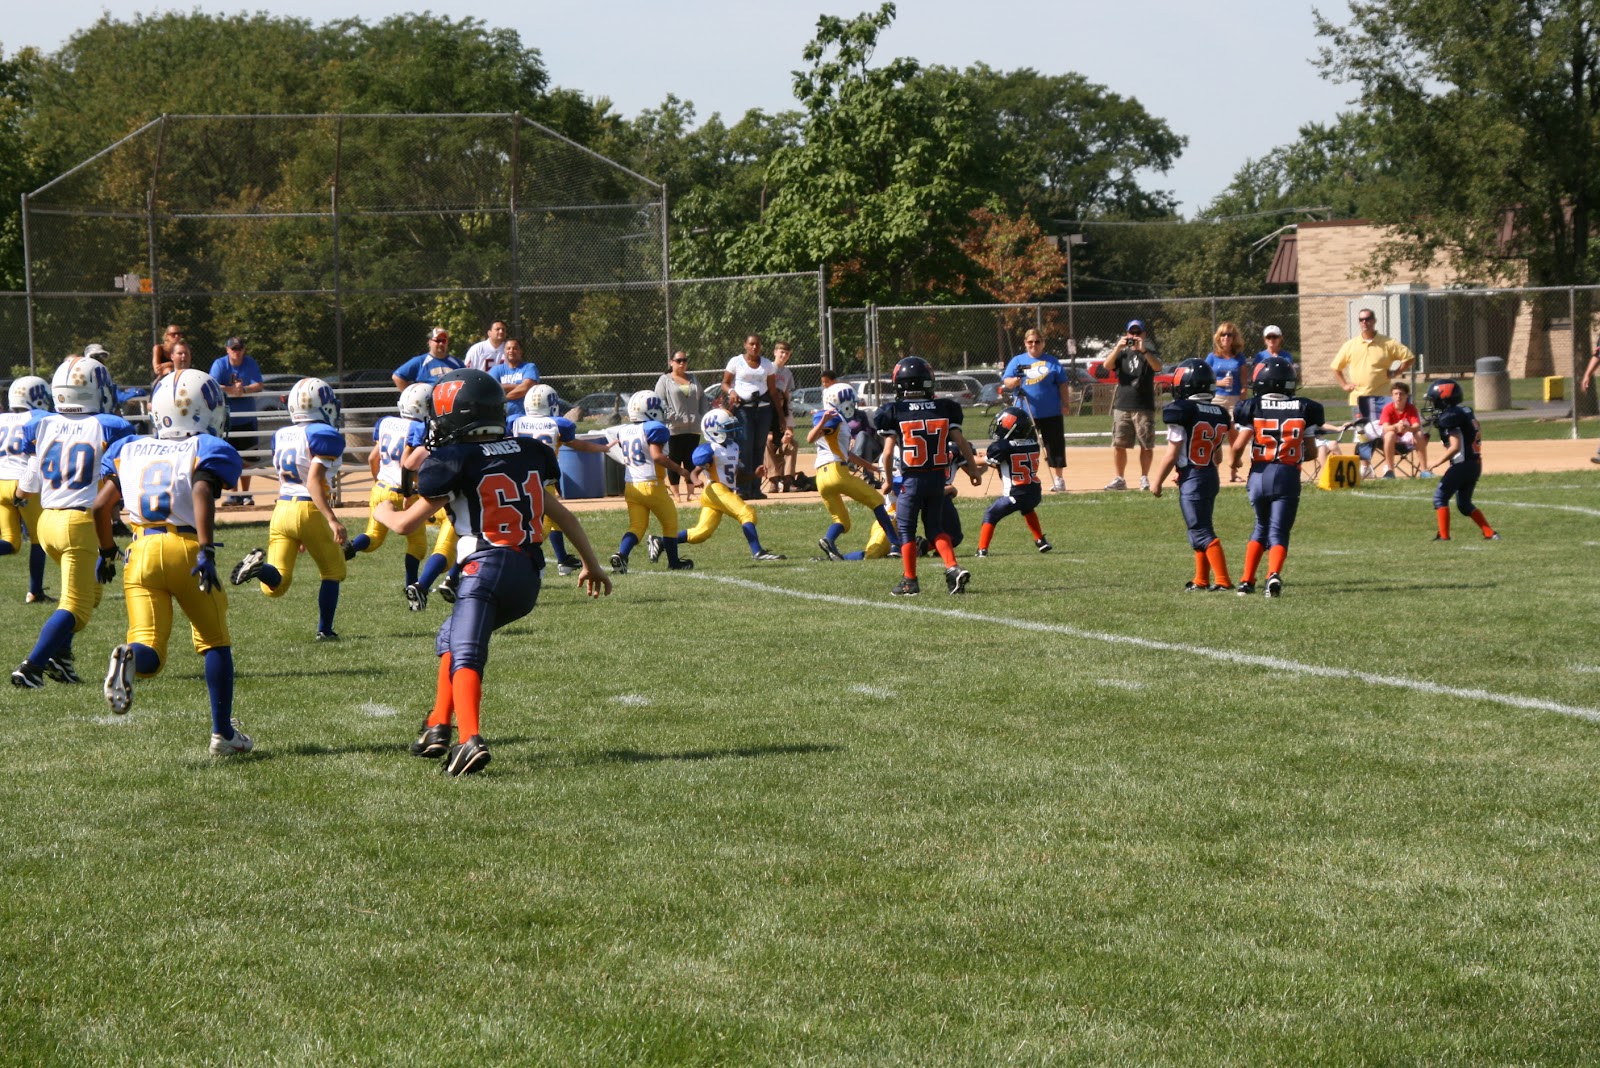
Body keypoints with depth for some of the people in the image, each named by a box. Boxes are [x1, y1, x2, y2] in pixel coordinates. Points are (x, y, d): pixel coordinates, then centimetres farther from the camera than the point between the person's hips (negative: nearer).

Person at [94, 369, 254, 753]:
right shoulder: (207, 450, 5)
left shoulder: (130, 449, 18)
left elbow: (101, 506, 14)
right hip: (186, 548, -3)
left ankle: (129, 657, -37)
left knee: (150, 656, -1)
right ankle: (223, 732, 18)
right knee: (215, 642, 17)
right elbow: (202, 494, -15)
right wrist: (207, 552, -23)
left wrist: (106, 550, 30)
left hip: (141, 552, 3)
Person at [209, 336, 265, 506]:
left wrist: (244, 389, -25)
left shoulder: (250, 363, -1)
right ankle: (233, 494, 4)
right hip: (226, 419, -1)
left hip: (247, 418, 1)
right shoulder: (220, 364, -5)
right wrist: (232, 389, -28)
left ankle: (246, 494, 13)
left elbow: (259, 385, -9)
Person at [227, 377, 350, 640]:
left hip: (281, 509, 5)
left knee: (275, 586, 3)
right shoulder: (325, 436, -8)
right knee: (333, 573, 19)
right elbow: (314, 481, -19)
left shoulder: (281, 436, 14)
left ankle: (259, 565, -27)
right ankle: (324, 630, 16)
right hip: (310, 511, -5)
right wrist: (332, 520, -23)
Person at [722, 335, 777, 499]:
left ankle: (755, 489, 7)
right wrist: (731, 391, -19)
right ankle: (743, 489, -11)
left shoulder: (767, 364, 12)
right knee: (744, 448, -11)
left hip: (763, 408, 4)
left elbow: (773, 388, 13)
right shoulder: (736, 362, 3)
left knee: (759, 448, 4)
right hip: (742, 408, -4)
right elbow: (725, 383, 4)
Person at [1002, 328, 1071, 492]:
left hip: (1051, 413, -1)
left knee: (1055, 447, 0)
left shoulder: (1052, 361, 7)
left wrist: (1065, 404, -2)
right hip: (1025, 413, 1)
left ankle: (1058, 480, 8)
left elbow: (1063, 385, 6)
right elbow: (1006, 381, 0)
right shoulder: (1017, 361, 9)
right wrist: (1014, 381, -22)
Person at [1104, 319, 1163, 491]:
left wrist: (1143, 350, -31)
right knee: (1118, 444, 0)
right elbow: (1108, 365, -9)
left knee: (1146, 444, 0)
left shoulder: (1149, 354, 5)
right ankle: (1120, 479, 7)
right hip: (1122, 406, 2)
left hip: (1144, 407, -2)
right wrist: (1119, 347, -25)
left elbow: (1157, 367, -17)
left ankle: (1144, 478, 9)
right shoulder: (1122, 354, 11)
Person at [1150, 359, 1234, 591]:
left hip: (1192, 480, -8)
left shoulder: (1182, 411, -14)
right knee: (1200, 529, 18)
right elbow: (1218, 457, 14)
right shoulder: (1220, 414, 7)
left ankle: (1223, 580, -12)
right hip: (1212, 477, 8)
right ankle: (1202, 580, 23)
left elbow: (1172, 455, -13)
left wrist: (1157, 483, -2)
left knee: (1201, 532, -6)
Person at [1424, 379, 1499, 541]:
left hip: (1462, 464, -9)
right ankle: (1490, 534, 11)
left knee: (1440, 496, 0)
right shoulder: (1466, 411, 14)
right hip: (1476, 463, 9)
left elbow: (1455, 447, -20)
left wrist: (1437, 463, -14)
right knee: (1464, 504, 17)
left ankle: (1444, 535, -4)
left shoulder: (1449, 417, -14)